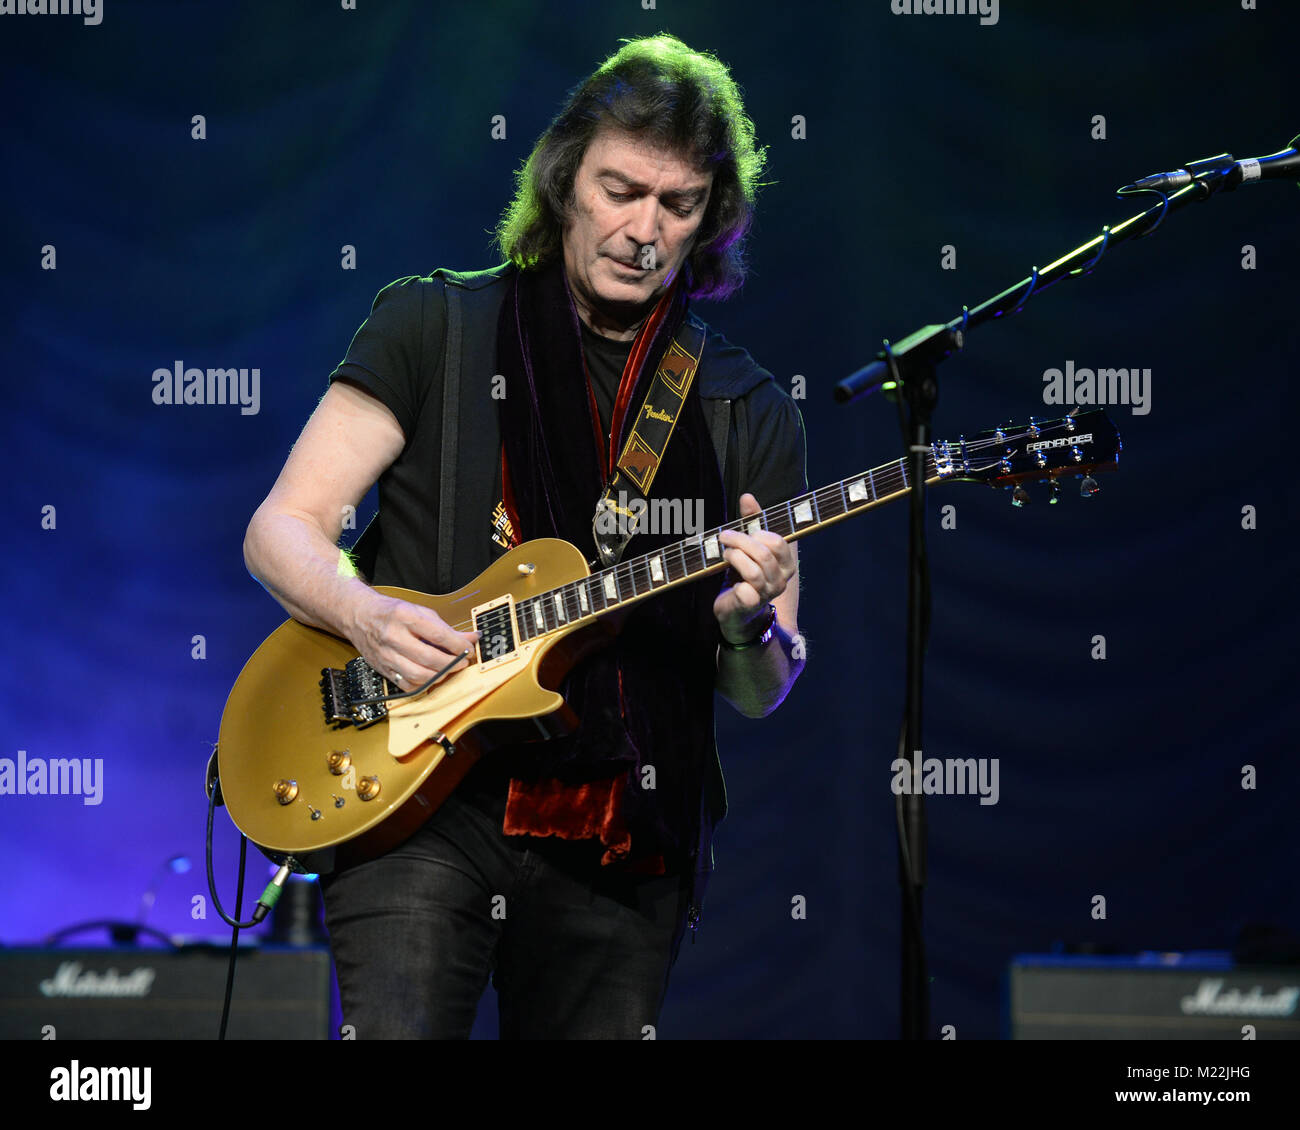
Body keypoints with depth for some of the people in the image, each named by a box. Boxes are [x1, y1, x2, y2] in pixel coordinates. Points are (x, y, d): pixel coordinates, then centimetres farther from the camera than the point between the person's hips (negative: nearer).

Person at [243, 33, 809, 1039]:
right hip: (420, 802, -3)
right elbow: (282, 529, 3)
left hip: (625, 837, 3)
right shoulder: (437, 326, 5)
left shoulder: (749, 414, 10)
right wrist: (364, 613, -18)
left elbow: (762, 695, 9)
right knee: (398, 1030, -22)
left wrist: (752, 628, -15)